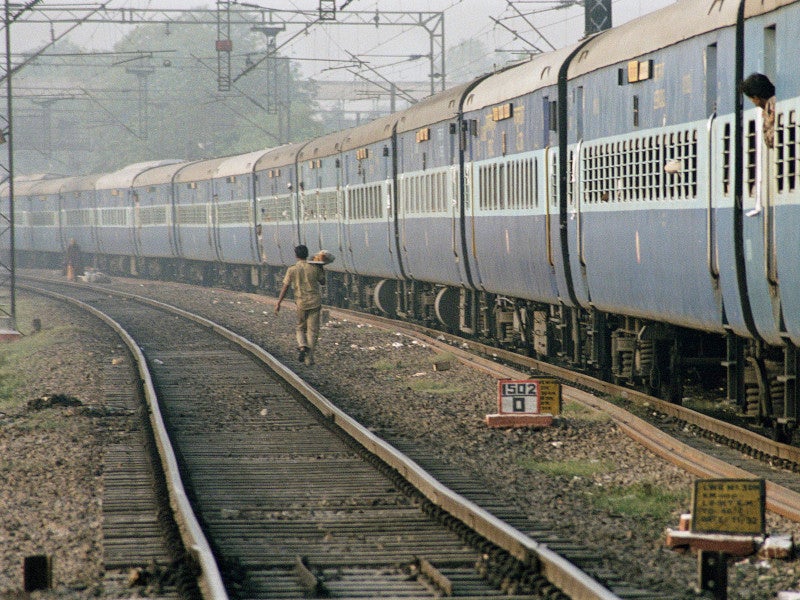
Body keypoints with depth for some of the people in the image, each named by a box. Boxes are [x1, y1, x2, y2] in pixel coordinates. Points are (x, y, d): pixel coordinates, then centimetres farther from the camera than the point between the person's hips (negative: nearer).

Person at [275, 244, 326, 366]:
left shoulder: (292, 270, -5)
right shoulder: (314, 268, -4)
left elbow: (285, 287, -5)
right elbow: (323, 282, 9)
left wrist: (278, 303, 1)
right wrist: (321, 268, 14)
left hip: (301, 303, 0)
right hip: (315, 302, 0)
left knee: (300, 328, 19)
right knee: (312, 331, 5)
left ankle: (302, 346, -9)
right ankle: (309, 358, 1)